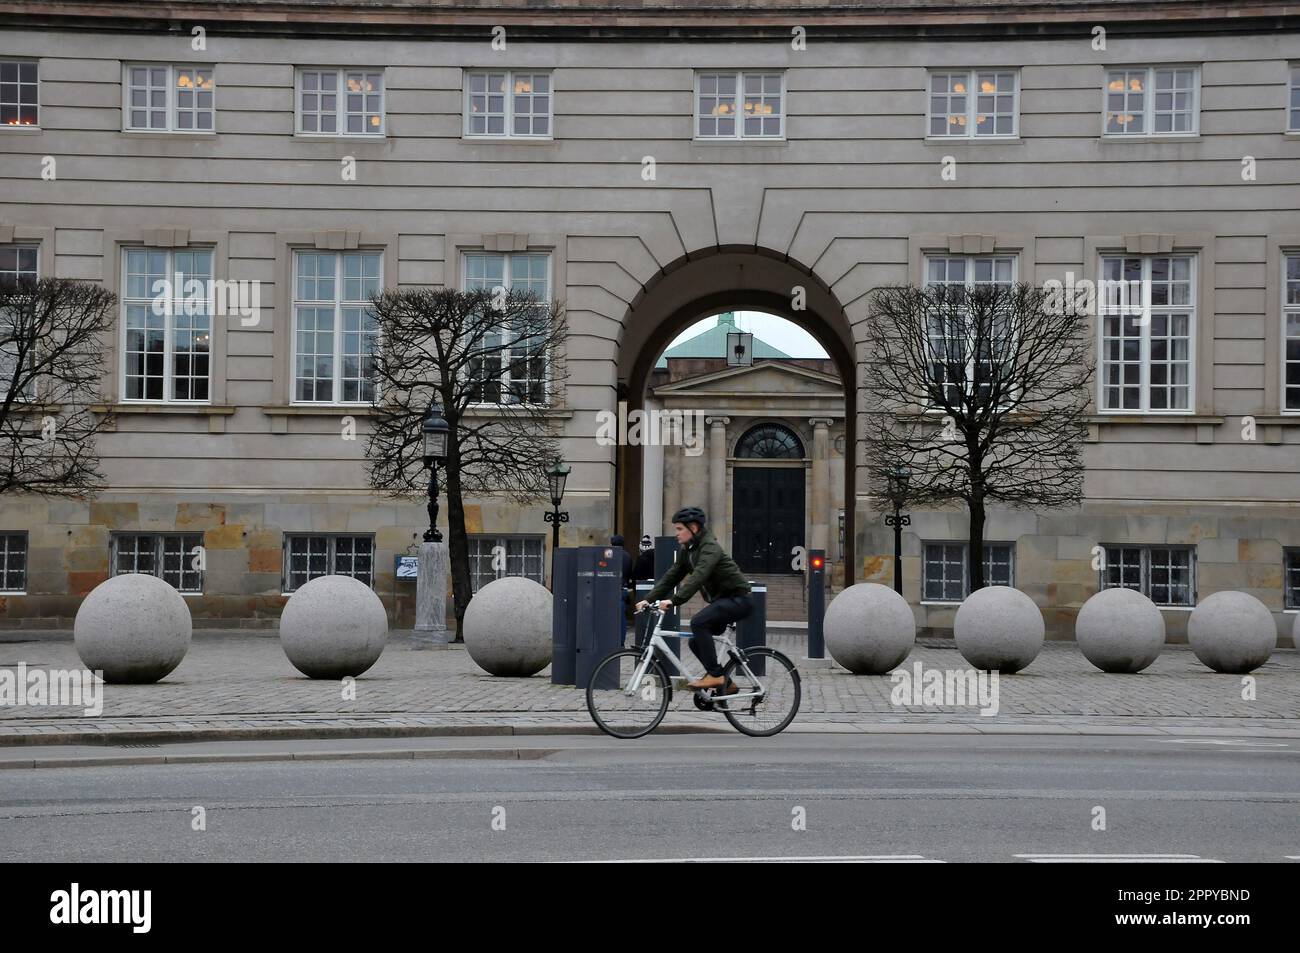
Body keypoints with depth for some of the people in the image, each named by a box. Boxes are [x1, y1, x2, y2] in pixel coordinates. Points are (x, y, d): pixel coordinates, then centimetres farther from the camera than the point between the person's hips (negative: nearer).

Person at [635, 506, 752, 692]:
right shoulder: (686, 550, 6)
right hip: (722, 599, 9)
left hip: (738, 599, -9)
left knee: (698, 622, -27)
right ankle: (725, 683, 14)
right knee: (696, 642, 3)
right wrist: (648, 599, -8)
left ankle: (715, 675, -21)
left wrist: (673, 600, -44)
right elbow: (670, 577, 4)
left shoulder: (710, 547, -21)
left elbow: (698, 577, -35)